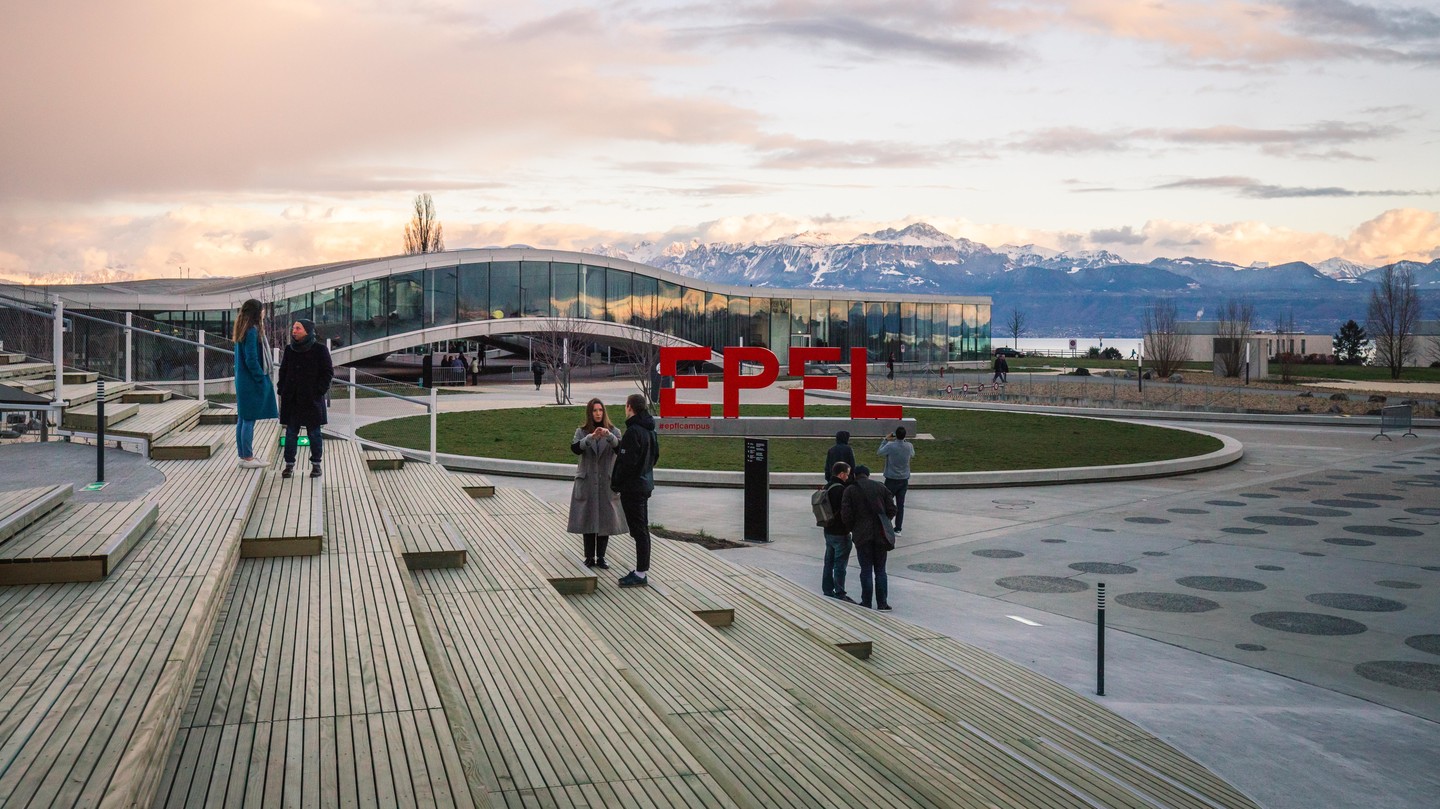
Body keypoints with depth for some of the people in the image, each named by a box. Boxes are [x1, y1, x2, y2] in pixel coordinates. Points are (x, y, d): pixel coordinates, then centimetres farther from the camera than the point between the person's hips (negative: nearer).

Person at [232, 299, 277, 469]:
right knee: (249, 419, -3)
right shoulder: (252, 332, -16)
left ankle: (244, 455, 20)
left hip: (243, 382, 10)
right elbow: (251, 360, -20)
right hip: (251, 383, -10)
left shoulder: (243, 332, 12)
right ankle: (248, 458, 2)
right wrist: (262, 379, -13)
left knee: (243, 419, 13)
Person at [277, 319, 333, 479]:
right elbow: (283, 371, 15)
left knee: (314, 432, 4)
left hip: (312, 399, -3)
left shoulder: (319, 349, -4)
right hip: (292, 398, 4)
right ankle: (289, 464, 10)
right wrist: (282, 390, 5)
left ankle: (316, 464, 14)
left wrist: (319, 390, -10)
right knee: (291, 432, 4)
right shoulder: (290, 349, 8)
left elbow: (328, 372, -3)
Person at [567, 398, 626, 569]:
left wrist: (609, 436, -36)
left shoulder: (613, 431, 2)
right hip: (587, 483, 0)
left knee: (606, 519, 3)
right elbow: (575, 448, -16)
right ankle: (589, 557, 12)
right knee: (588, 519, 3)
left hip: (607, 483, 0)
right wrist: (591, 437, -33)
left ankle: (601, 557, 14)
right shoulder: (582, 431, 3)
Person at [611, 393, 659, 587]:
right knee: (642, 529, 15)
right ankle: (642, 570, 23)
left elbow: (627, 461, -22)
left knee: (639, 530, -4)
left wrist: (616, 484, -11)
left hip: (632, 487, -9)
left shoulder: (633, 431, -19)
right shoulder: (650, 430, 9)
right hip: (645, 484, 9)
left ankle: (641, 574, 1)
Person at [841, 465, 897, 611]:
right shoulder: (881, 488, 6)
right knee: (880, 570, 9)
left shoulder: (850, 490, -2)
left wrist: (852, 528, 9)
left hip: (862, 535, -2)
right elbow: (891, 510, 1)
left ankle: (866, 603, 8)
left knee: (866, 570, 5)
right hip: (880, 534, 2)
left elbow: (846, 514, -8)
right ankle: (882, 604, 8)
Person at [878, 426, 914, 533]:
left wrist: (886, 440, 8)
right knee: (900, 504, 7)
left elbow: (880, 453, -1)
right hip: (904, 480, 4)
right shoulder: (909, 446, -6)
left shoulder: (890, 446, -18)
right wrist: (904, 440, 17)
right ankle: (898, 529, 10)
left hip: (891, 480, -3)